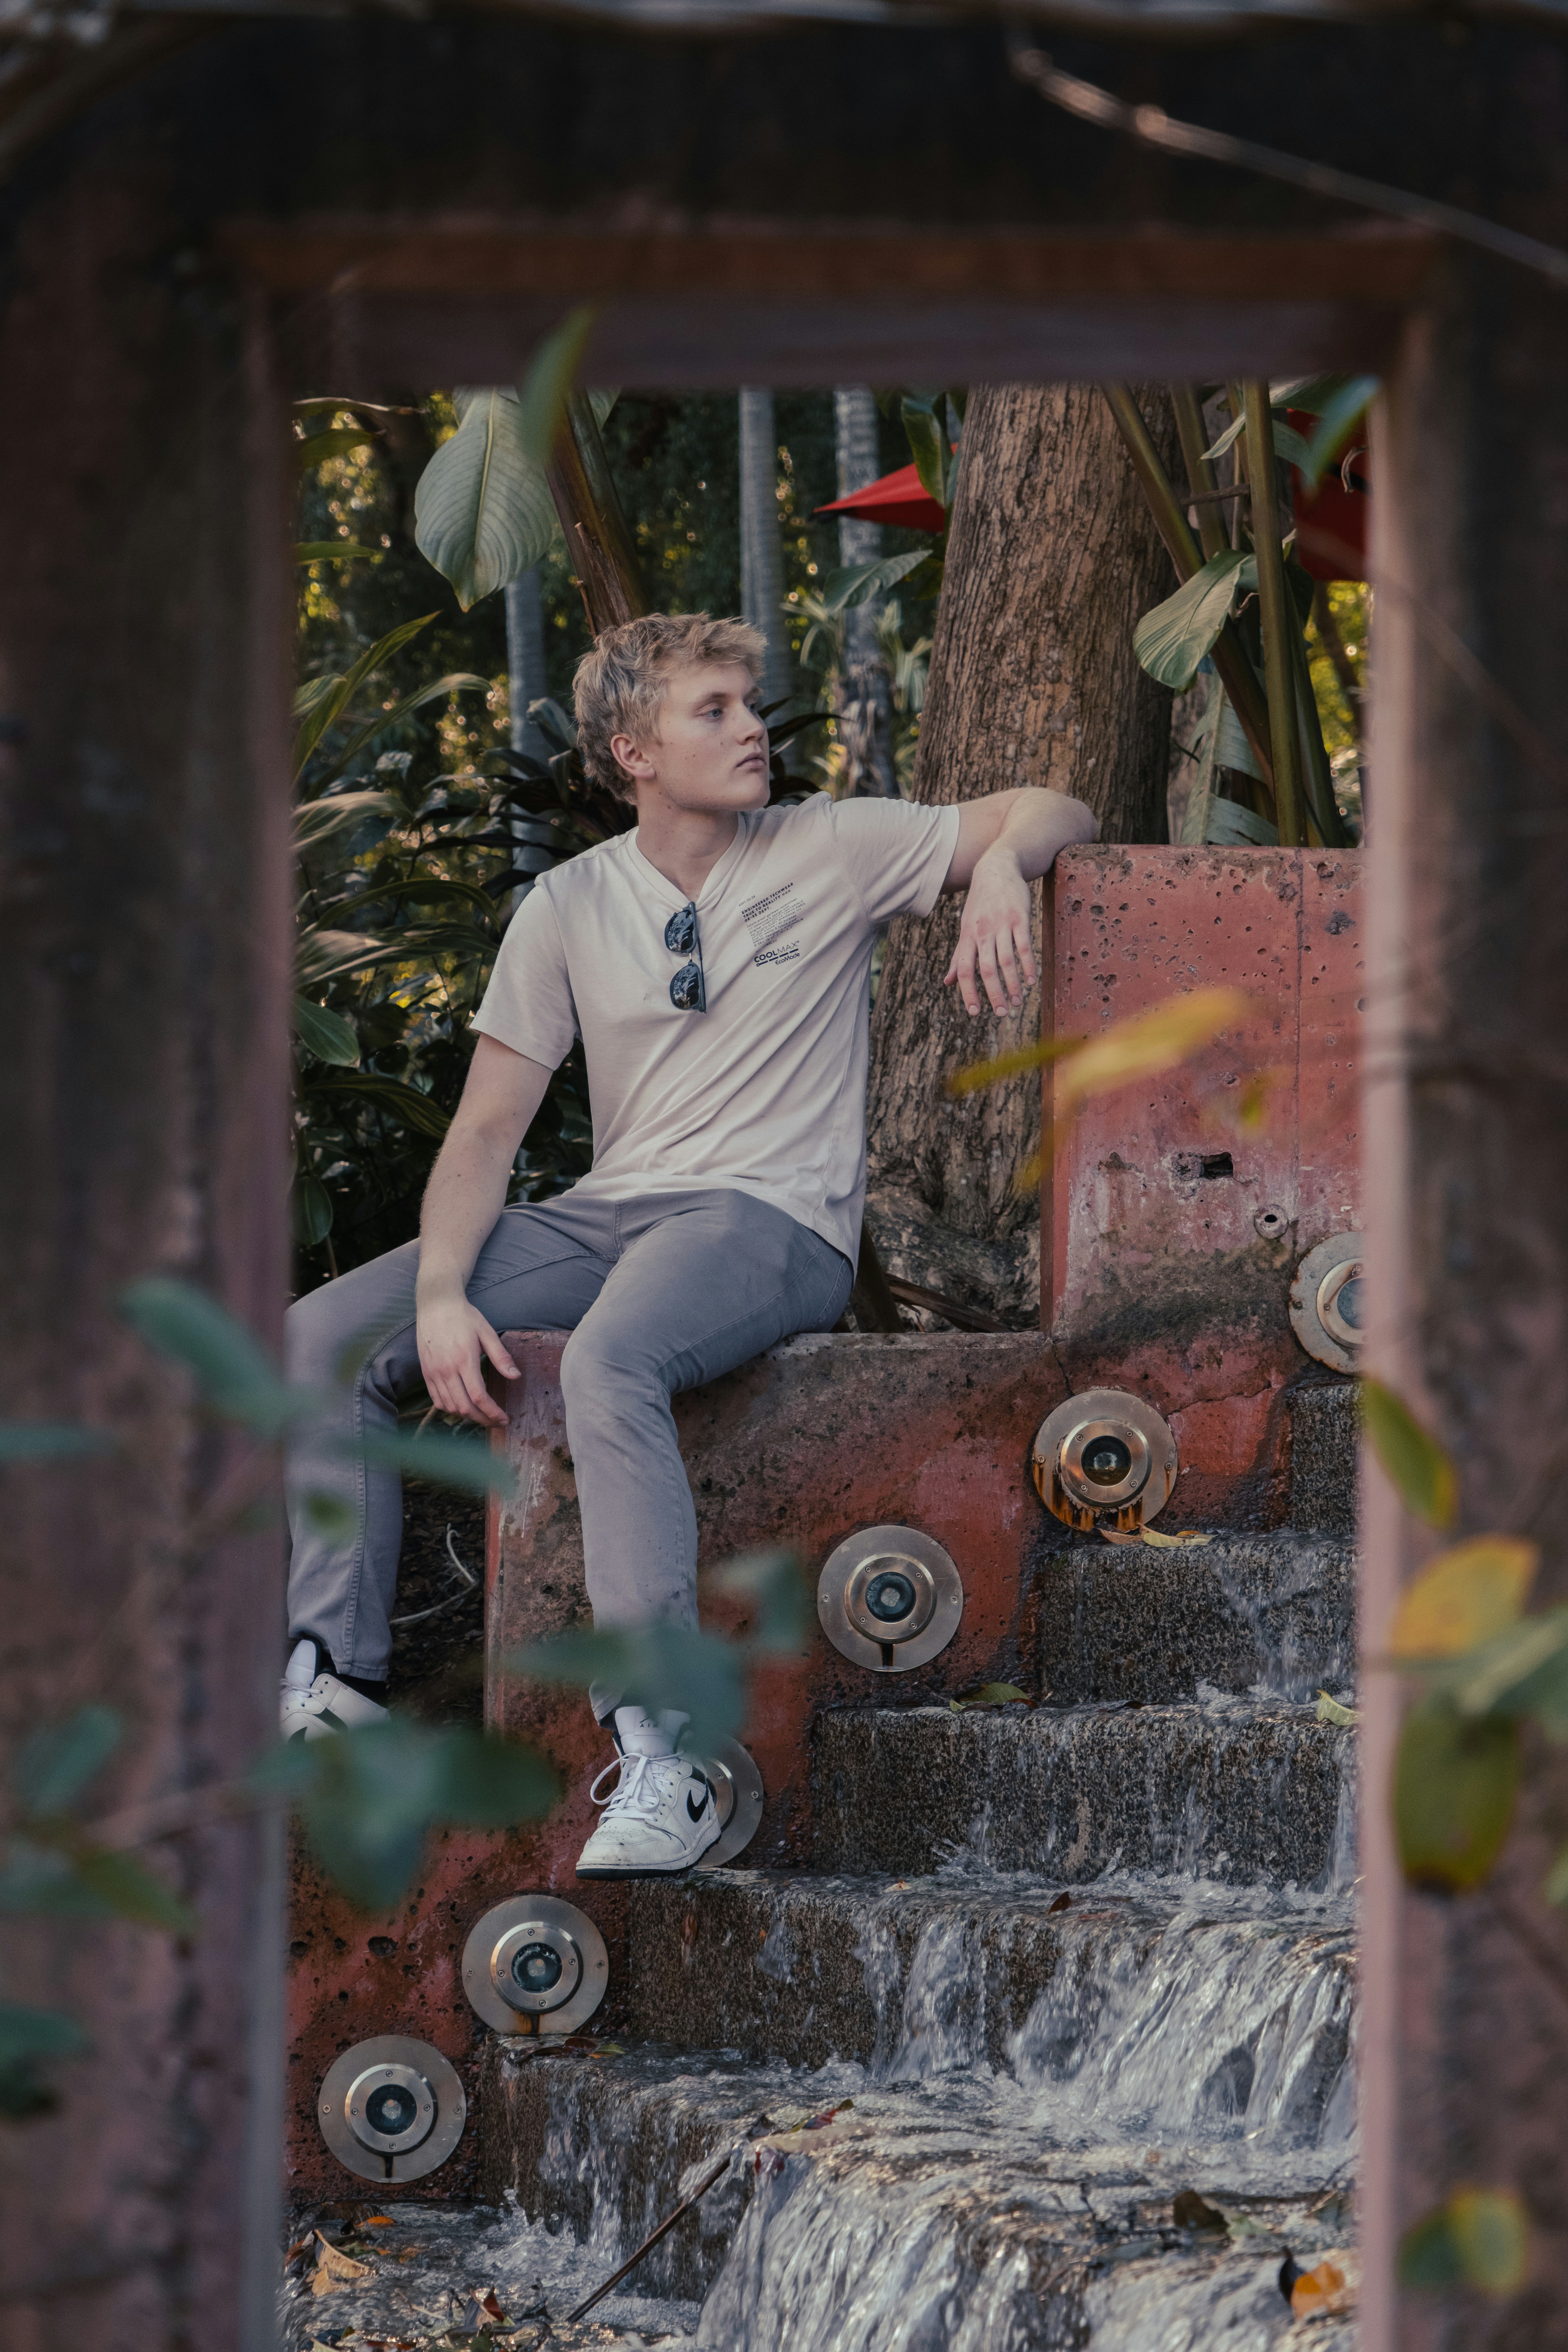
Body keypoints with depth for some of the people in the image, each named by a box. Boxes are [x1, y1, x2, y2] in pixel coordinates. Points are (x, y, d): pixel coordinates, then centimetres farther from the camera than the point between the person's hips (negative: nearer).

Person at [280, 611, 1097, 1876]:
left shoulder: (833, 850, 4)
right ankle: (336, 1677, -3)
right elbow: (489, 1126, 6)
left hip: (770, 1217, -5)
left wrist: (1000, 870, -19)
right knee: (322, 1340, -10)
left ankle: (662, 1759, -44)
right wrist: (443, 1296, -10)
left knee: (611, 1361, -39)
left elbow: (1058, 814, 6)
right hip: (606, 1211, 5)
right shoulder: (570, 907, 10)